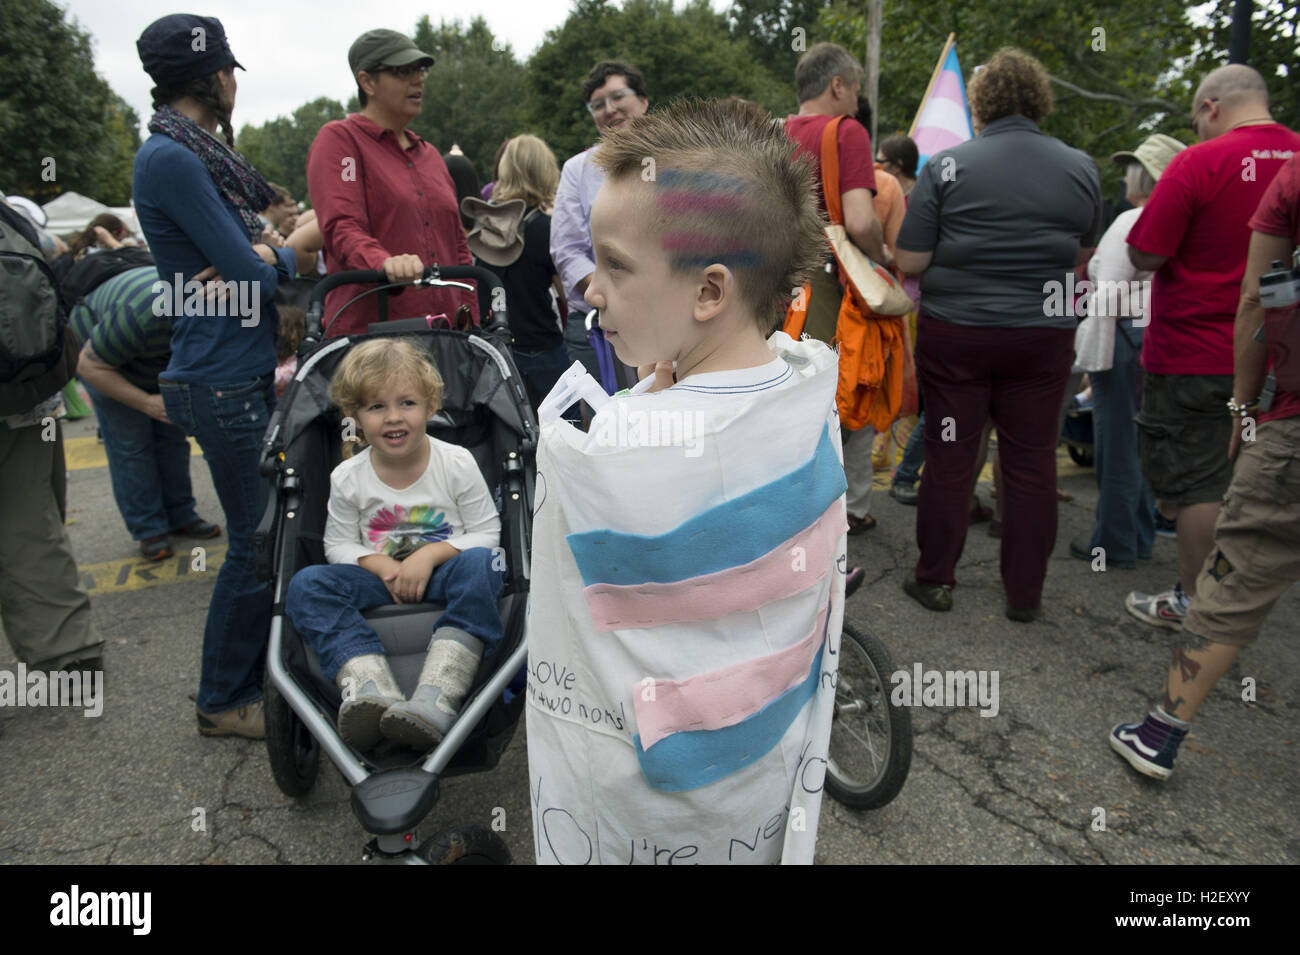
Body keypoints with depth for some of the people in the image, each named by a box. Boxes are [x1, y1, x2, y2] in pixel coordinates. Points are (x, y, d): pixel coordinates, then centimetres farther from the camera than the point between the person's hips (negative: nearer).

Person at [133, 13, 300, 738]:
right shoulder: (171, 158, -14)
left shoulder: (200, 153, 15)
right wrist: (284, 256, 3)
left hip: (250, 373, 9)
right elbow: (251, 271, -17)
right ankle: (224, 702, 16)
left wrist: (266, 255, -13)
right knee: (256, 539, 0)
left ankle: (258, 670, 32)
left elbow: (262, 258, 10)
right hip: (223, 380, -9)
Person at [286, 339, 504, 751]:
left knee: (479, 564, -36)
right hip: (380, 579, 3)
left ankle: (436, 698, -47)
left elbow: (486, 533, -4)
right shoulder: (347, 478, 1)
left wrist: (429, 555, -19)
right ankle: (372, 690, -42)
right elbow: (339, 544, 7)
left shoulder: (457, 463, -5)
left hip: (444, 574, -2)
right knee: (307, 584, -22)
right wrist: (383, 566, -14)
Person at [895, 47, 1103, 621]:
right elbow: (1083, 254, 16)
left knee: (949, 457, 7)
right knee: (1032, 461, 9)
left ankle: (935, 579, 18)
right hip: (1043, 334, 2)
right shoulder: (1081, 169, 4)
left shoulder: (946, 166, -7)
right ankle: (1025, 594, 18)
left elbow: (910, 262, -9)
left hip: (955, 331, -2)